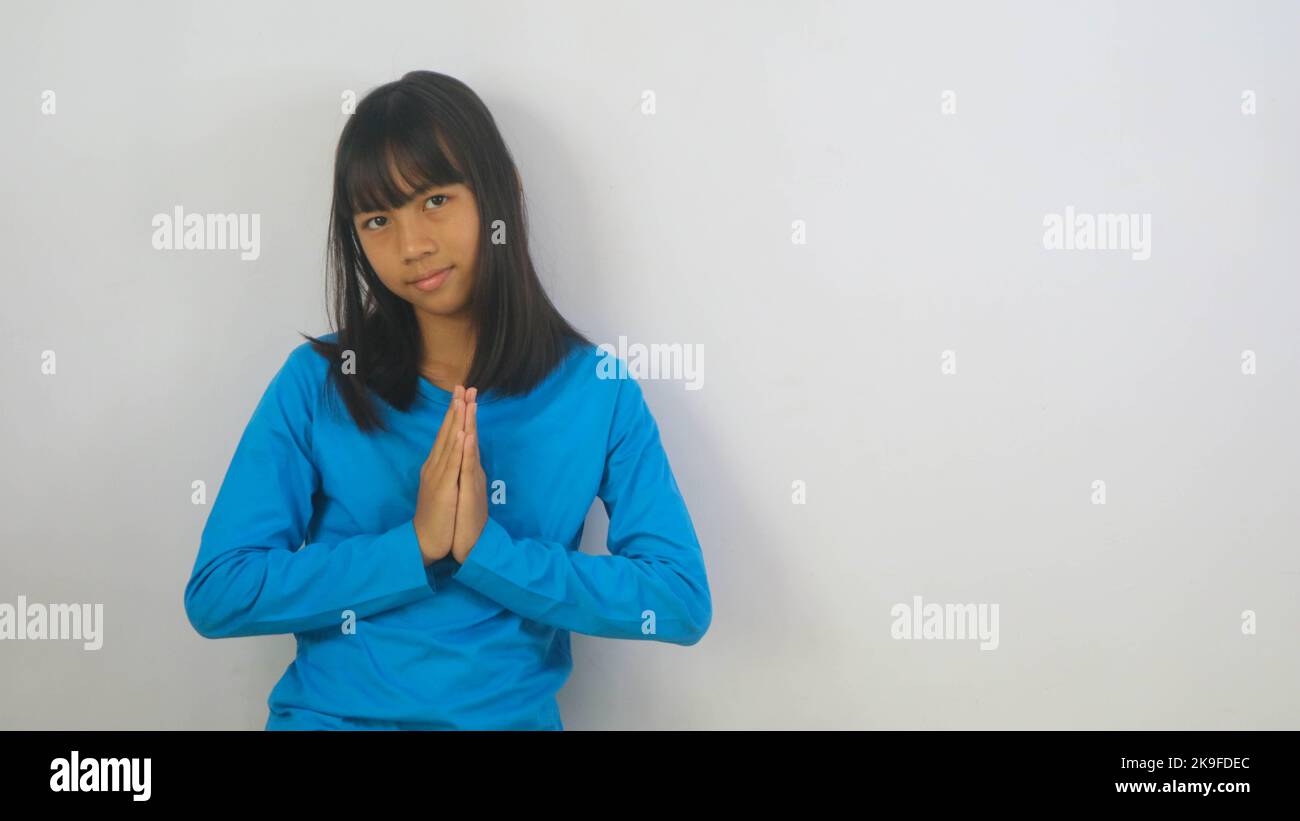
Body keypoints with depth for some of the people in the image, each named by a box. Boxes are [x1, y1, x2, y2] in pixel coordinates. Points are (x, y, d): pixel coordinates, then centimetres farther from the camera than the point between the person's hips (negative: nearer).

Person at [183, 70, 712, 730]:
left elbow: (684, 602, -6)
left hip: (511, 715, 1)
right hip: (327, 713, -1)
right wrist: (415, 548, -13)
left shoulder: (597, 389, 1)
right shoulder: (318, 380, 2)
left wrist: (486, 547, -13)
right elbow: (214, 595, -4)